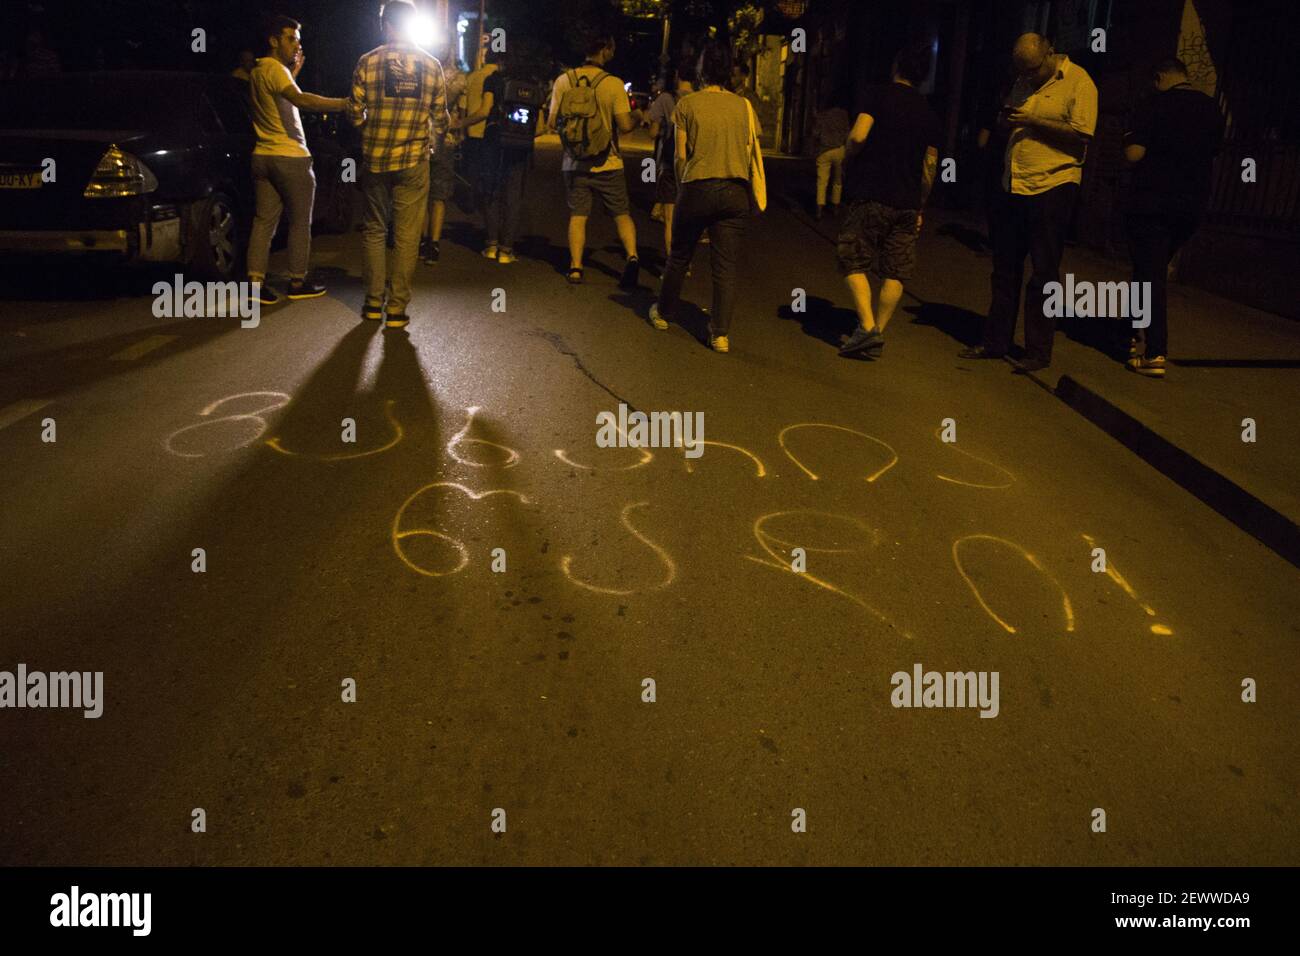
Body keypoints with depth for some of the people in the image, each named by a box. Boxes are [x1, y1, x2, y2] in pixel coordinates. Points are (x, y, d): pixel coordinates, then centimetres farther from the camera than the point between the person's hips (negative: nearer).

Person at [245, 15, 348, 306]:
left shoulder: (257, 71, 16)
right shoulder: (275, 69, -14)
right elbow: (300, 99, -32)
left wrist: (293, 73, 24)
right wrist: (348, 103, -39)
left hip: (263, 157, 8)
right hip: (290, 157, -8)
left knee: (264, 221, 6)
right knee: (300, 223, 3)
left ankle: (255, 282, 1)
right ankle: (297, 283, 9)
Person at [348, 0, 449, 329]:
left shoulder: (368, 62, -2)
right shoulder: (431, 65, 1)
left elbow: (354, 113, -1)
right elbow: (440, 119, 4)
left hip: (375, 159, 0)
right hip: (413, 161, 0)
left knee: (374, 230, 13)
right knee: (406, 235, 4)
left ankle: (373, 303, 15)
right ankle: (397, 310, 4)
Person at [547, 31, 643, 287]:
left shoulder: (564, 80, -3)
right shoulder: (613, 84, -10)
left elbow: (552, 123, 0)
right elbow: (625, 125, -11)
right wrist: (638, 117, 10)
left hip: (575, 163, 2)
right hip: (608, 163, -2)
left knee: (577, 215, 10)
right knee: (622, 214, 10)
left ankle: (575, 268, 6)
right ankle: (632, 256, -8)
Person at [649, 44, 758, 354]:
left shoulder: (687, 104, 0)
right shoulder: (743, 105, 7)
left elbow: (681, 156, 1)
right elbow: (749, 153, 7)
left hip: (697, 186, -1)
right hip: (735, 191, 2)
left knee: (679, 255, 16)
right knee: (727, 264, 2)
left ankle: (664, 313, 31)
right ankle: (721, 333, 0)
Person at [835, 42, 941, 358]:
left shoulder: (878, 95, -3)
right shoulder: (928, 113, 12)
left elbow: (858, 136, -17)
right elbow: (930, 166, 13)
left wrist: (846, 161, 3)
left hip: (871, 195, -4)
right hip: (907, 202, 5)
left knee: (853, 263, 3)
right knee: (895, 272, 8)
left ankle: (868, 328, -11)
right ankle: (878, 333, 11)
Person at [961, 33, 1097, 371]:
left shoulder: (1078, 82, -6)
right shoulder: (1023, 83, 15)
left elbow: (1081, 135, -15)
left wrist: (1032, 121, -17)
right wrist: (1006, 119, 2)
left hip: (1053, 187, -7)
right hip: (1013, 187, 7)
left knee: (1044, 273, -2)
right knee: (1005, 269, 10)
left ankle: (1038, 351, 5)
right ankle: (996, 342, 19)